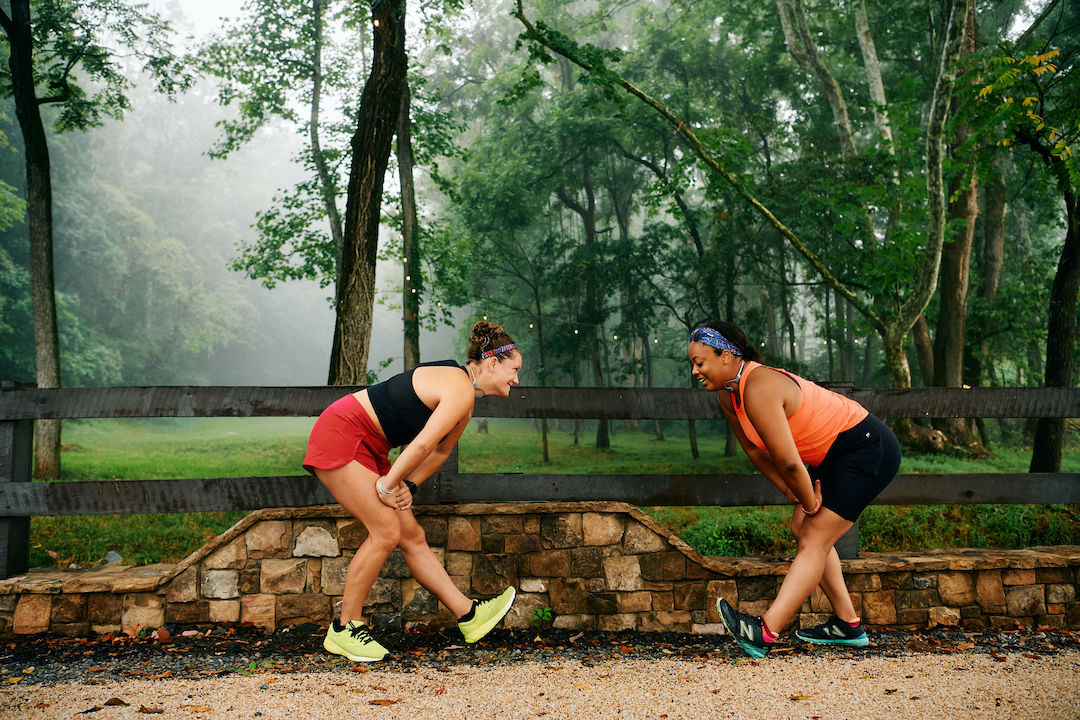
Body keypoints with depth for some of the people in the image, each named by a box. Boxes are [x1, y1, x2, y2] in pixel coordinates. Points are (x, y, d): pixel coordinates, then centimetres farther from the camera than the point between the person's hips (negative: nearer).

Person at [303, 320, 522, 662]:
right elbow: (422, 445, -25)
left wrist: (408, 486, 4)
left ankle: (469, 614, 9)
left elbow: (440, 451, 16)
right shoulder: (461, 389, -20)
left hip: (367, 447, 10)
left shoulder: (465, 400, 12)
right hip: (340, 433, -9)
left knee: (412, 537, 7)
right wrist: (388, 484, -14)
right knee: (386, 532, -12)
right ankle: (343, 629, 1)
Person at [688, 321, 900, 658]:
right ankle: (848, 624, 19)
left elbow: (789, 462, -29)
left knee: (815, 539, -14)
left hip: (868, 449, -10)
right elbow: (754, 448, 10)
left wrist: (811, 503, -14)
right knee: (802, 528, 11)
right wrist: (791, 493, 5)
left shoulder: (758, 389, -29)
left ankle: (764, 632, -19)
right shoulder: (728, 394, 1)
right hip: (836, 453, 10)